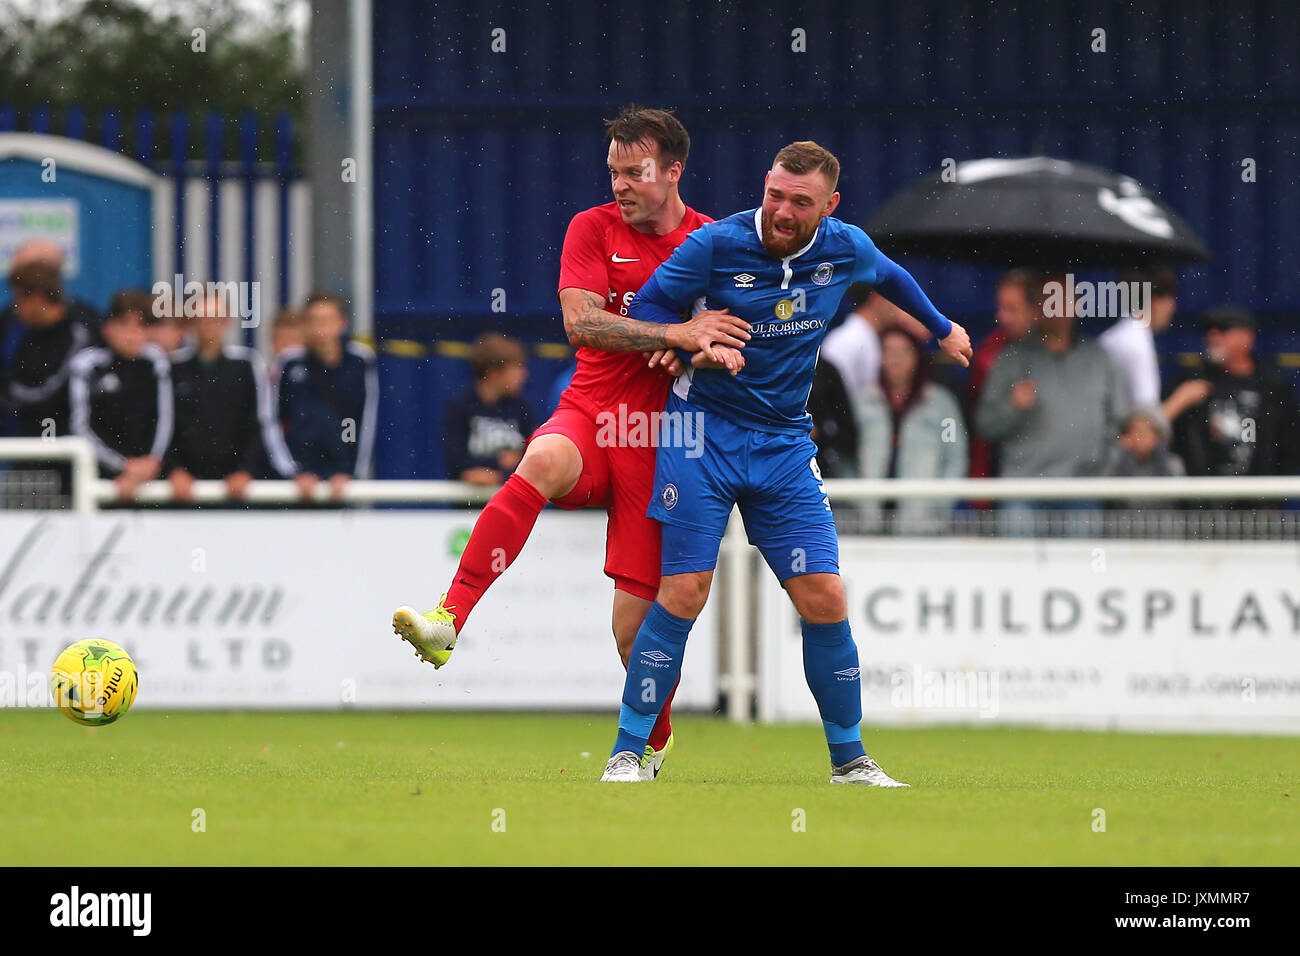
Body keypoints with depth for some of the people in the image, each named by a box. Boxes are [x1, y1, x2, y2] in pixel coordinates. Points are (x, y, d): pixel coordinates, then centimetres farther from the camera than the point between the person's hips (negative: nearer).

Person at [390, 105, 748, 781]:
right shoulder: (594, 228, 4)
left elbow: (735, 337, 7)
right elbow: (580, 321, -10)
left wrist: (710, 350, -16)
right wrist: (677, 332, -18)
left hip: (660, 441, 0)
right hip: (589, 414, 0)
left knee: (637, 618, -4)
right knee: (543, 462, -37)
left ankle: (651, 738, 25)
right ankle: (450, 620, -43)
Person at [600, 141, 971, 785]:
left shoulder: (846, 249, 0)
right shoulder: (716, 245, -11)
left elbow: (889, 278, 24)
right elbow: (648, 307, -1)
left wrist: (941, 328, 39)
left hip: (786, 442, 3)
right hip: (704, 431, -3)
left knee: (825, 599, -4)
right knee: (683, 594, -11)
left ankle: (849, 759, 10)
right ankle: (626, 753, -3)